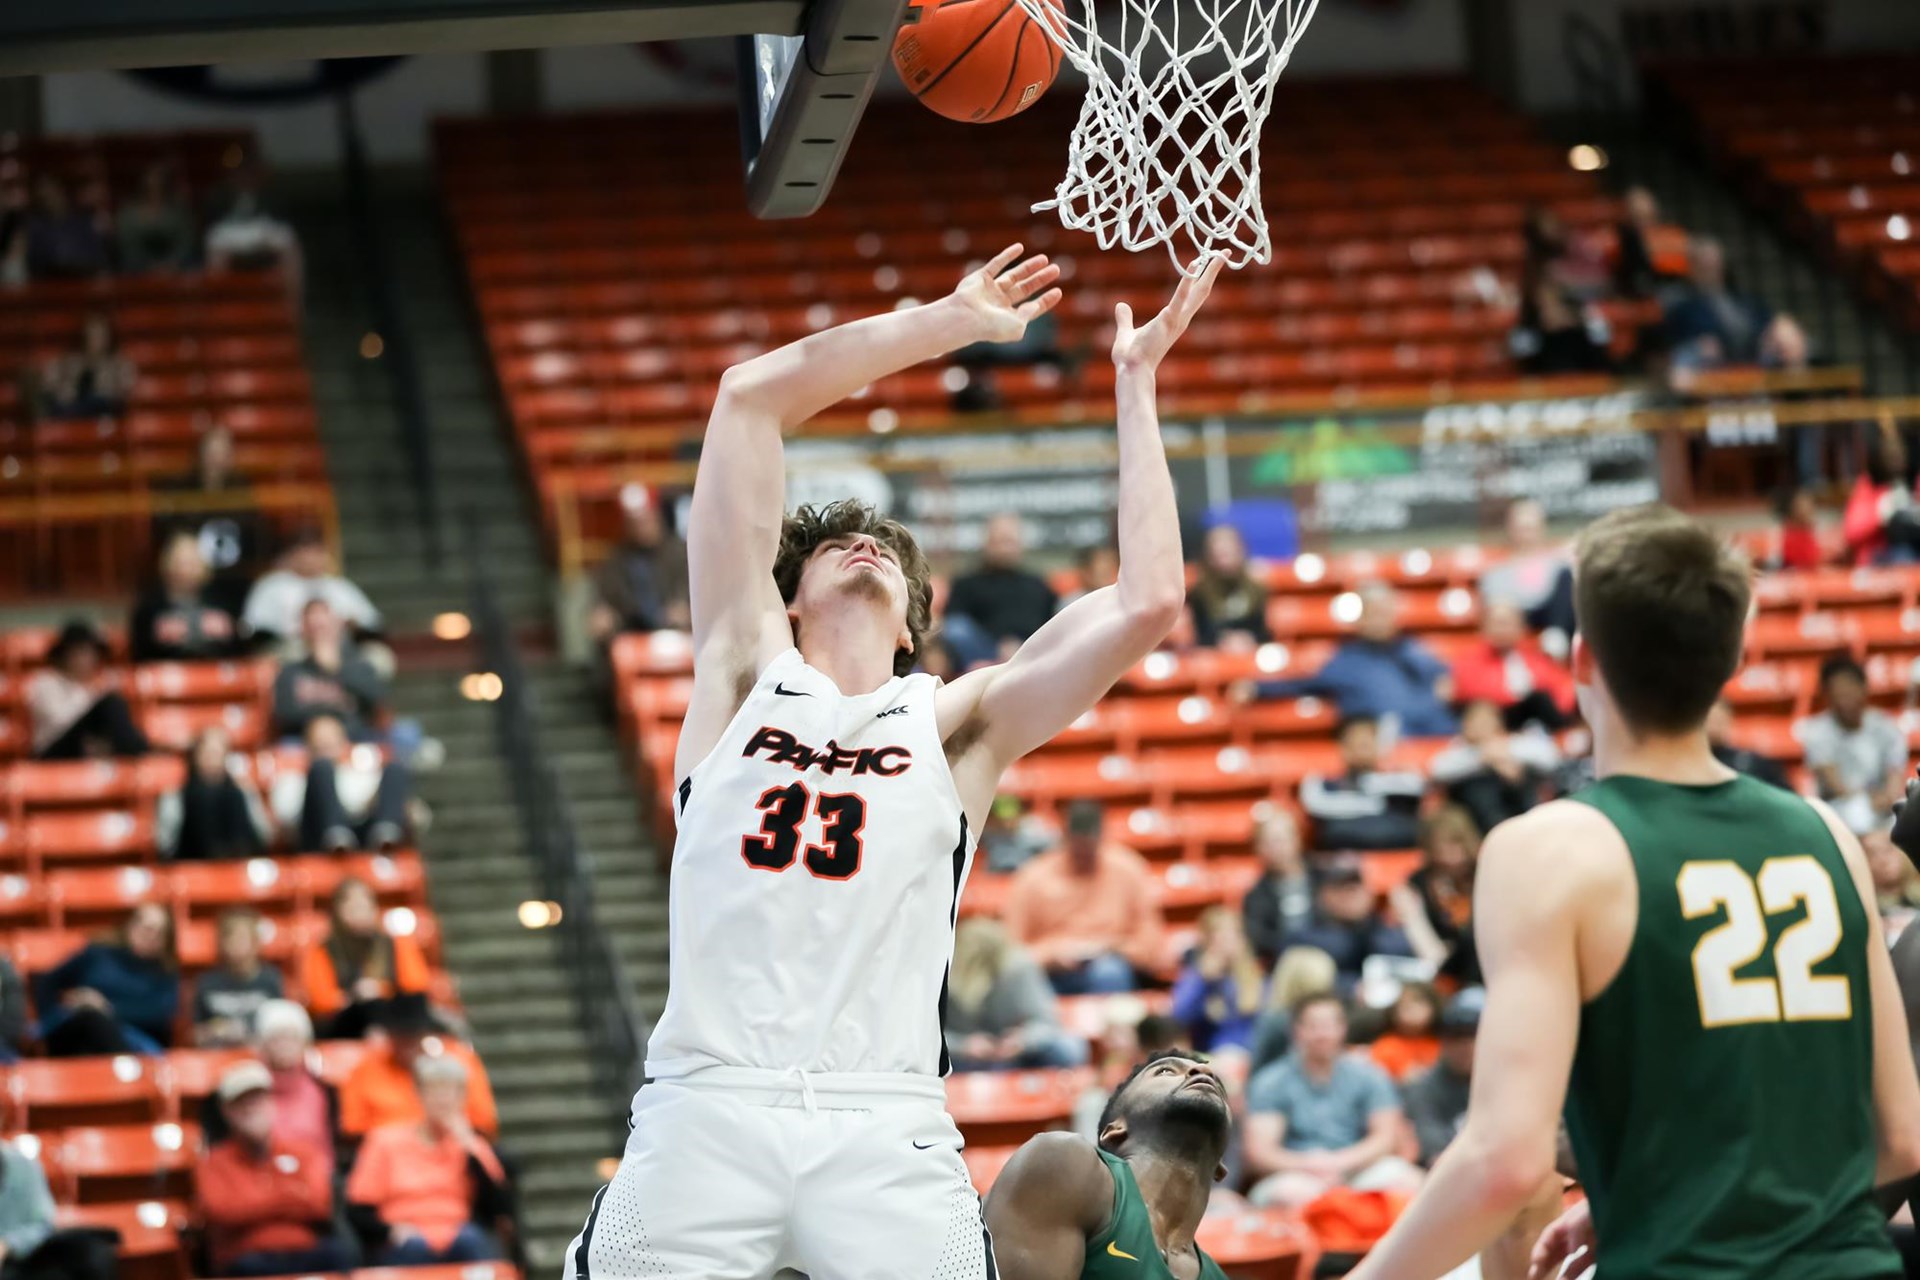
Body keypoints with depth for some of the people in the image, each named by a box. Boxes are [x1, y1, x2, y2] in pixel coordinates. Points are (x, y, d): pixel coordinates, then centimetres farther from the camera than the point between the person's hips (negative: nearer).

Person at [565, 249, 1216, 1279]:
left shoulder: (955, 724, 18)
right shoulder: (747, 673, 18)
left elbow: (1147, 602, 6)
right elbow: (750, 395, 13)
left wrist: (1134, 383, 14)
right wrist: (950, 323, 19)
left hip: (886, 1131, 0)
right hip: (706, 1114, 0)